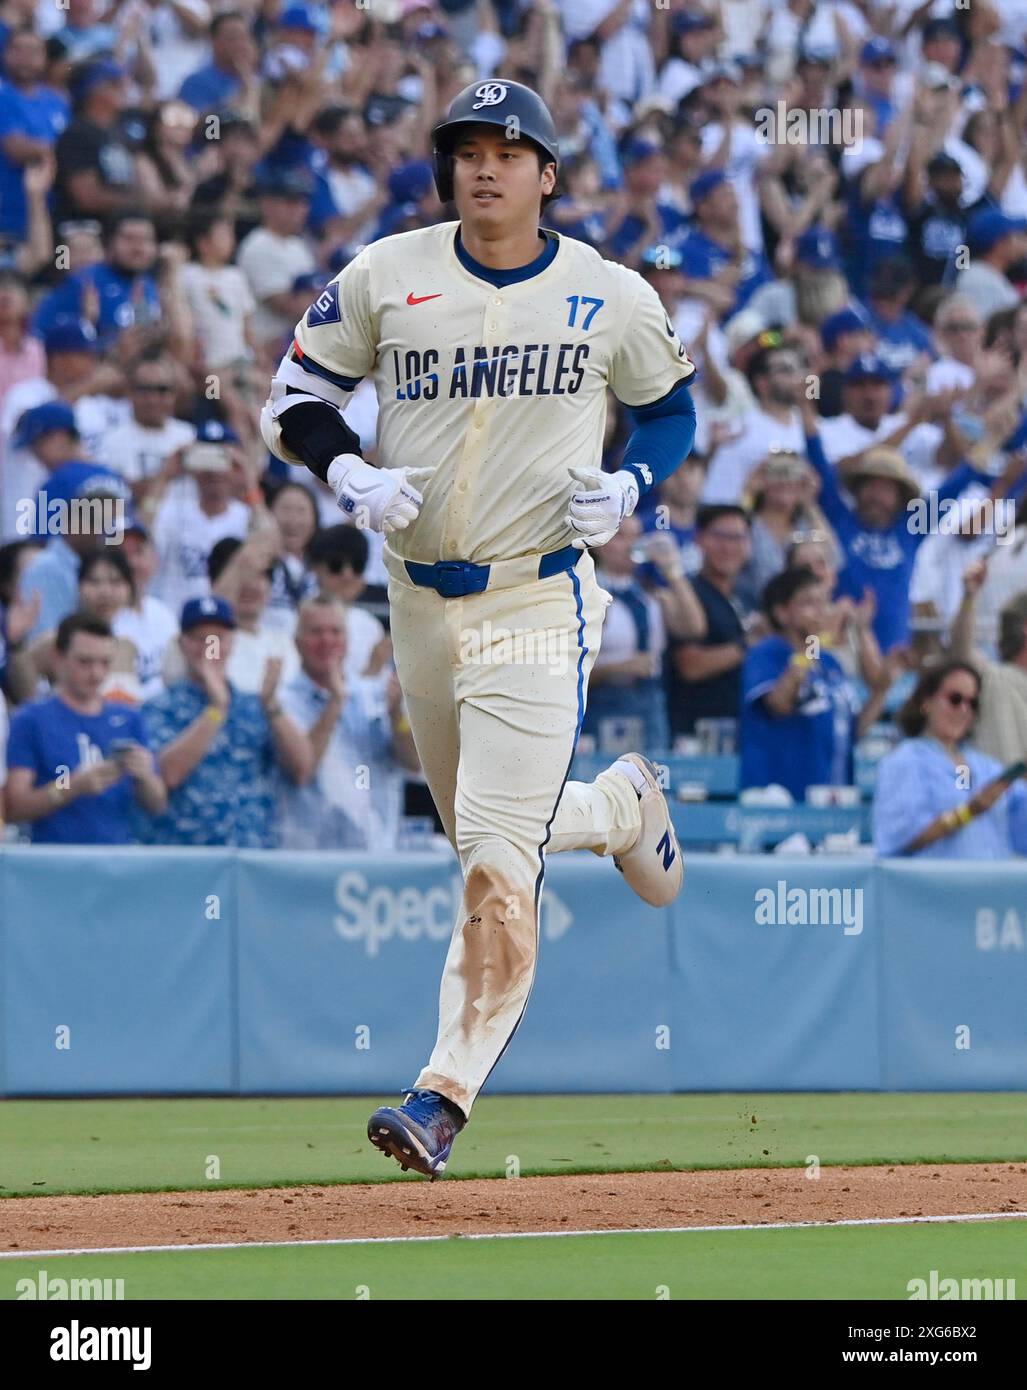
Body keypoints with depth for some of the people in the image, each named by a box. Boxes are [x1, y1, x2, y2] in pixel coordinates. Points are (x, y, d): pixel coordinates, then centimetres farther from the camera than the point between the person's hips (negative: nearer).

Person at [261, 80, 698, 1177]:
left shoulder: (613, 297, -2)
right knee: (481, 832, 20)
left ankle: (445, 1096, -17)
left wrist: (629, 486, -8)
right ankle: (620, 807, 52)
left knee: (498, 857, -15)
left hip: (541, 602, -4)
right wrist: (348, 474, -14)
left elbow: (670, 407, 13)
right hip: (421, 599, 4)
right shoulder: (384, 278, 0)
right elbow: (292, 401, 6)